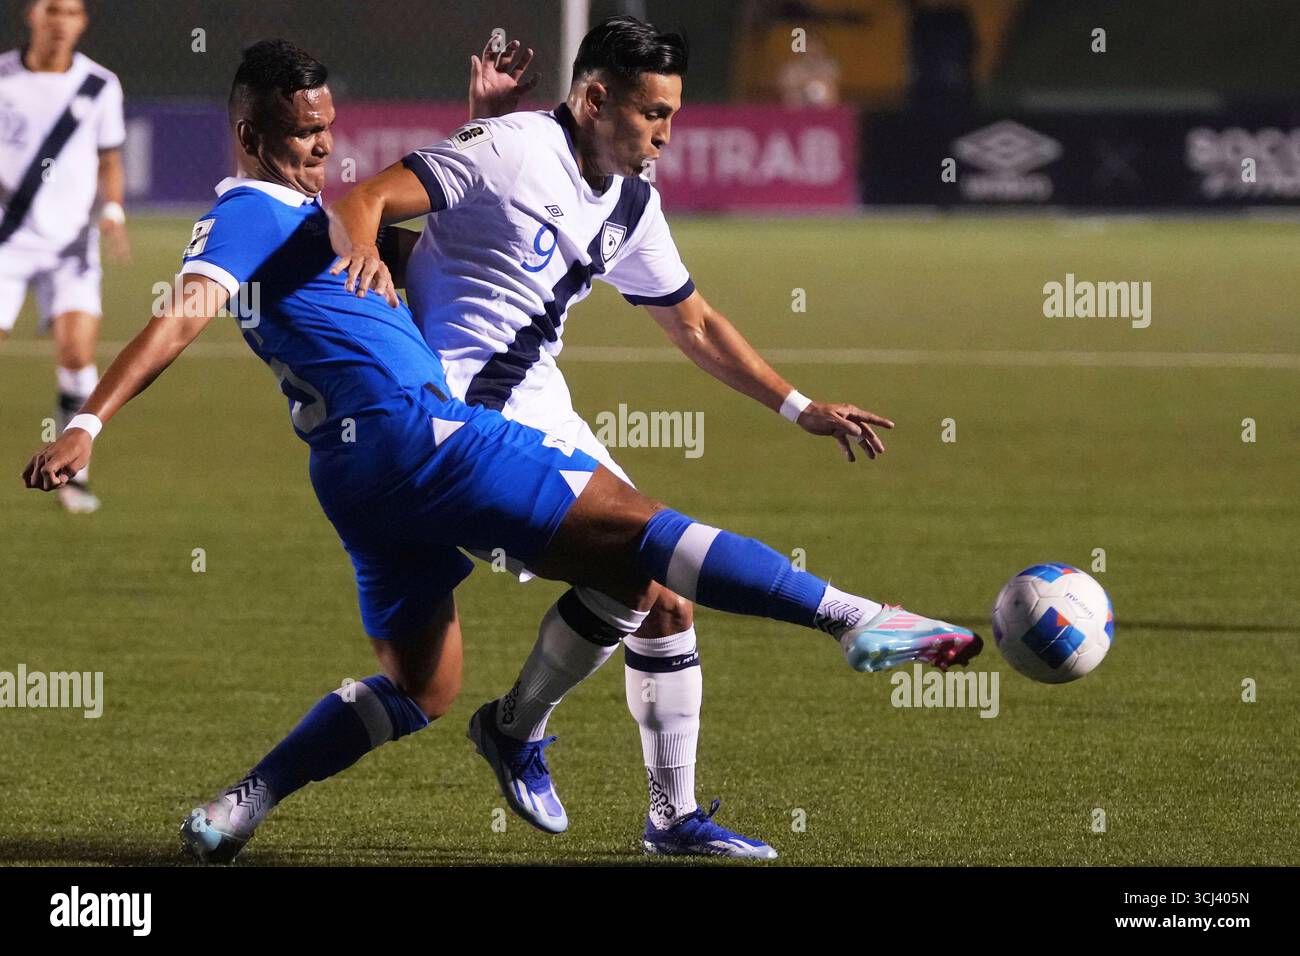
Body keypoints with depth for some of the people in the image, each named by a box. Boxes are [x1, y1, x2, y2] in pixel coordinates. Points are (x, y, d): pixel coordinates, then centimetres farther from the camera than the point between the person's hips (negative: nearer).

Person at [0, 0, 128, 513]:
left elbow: (109, 159, 12)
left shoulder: (99, 86, 1)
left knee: (76, 351, -16)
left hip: (69, 241, 0)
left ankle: (71, 471, 0)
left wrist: (112, 211, -4)